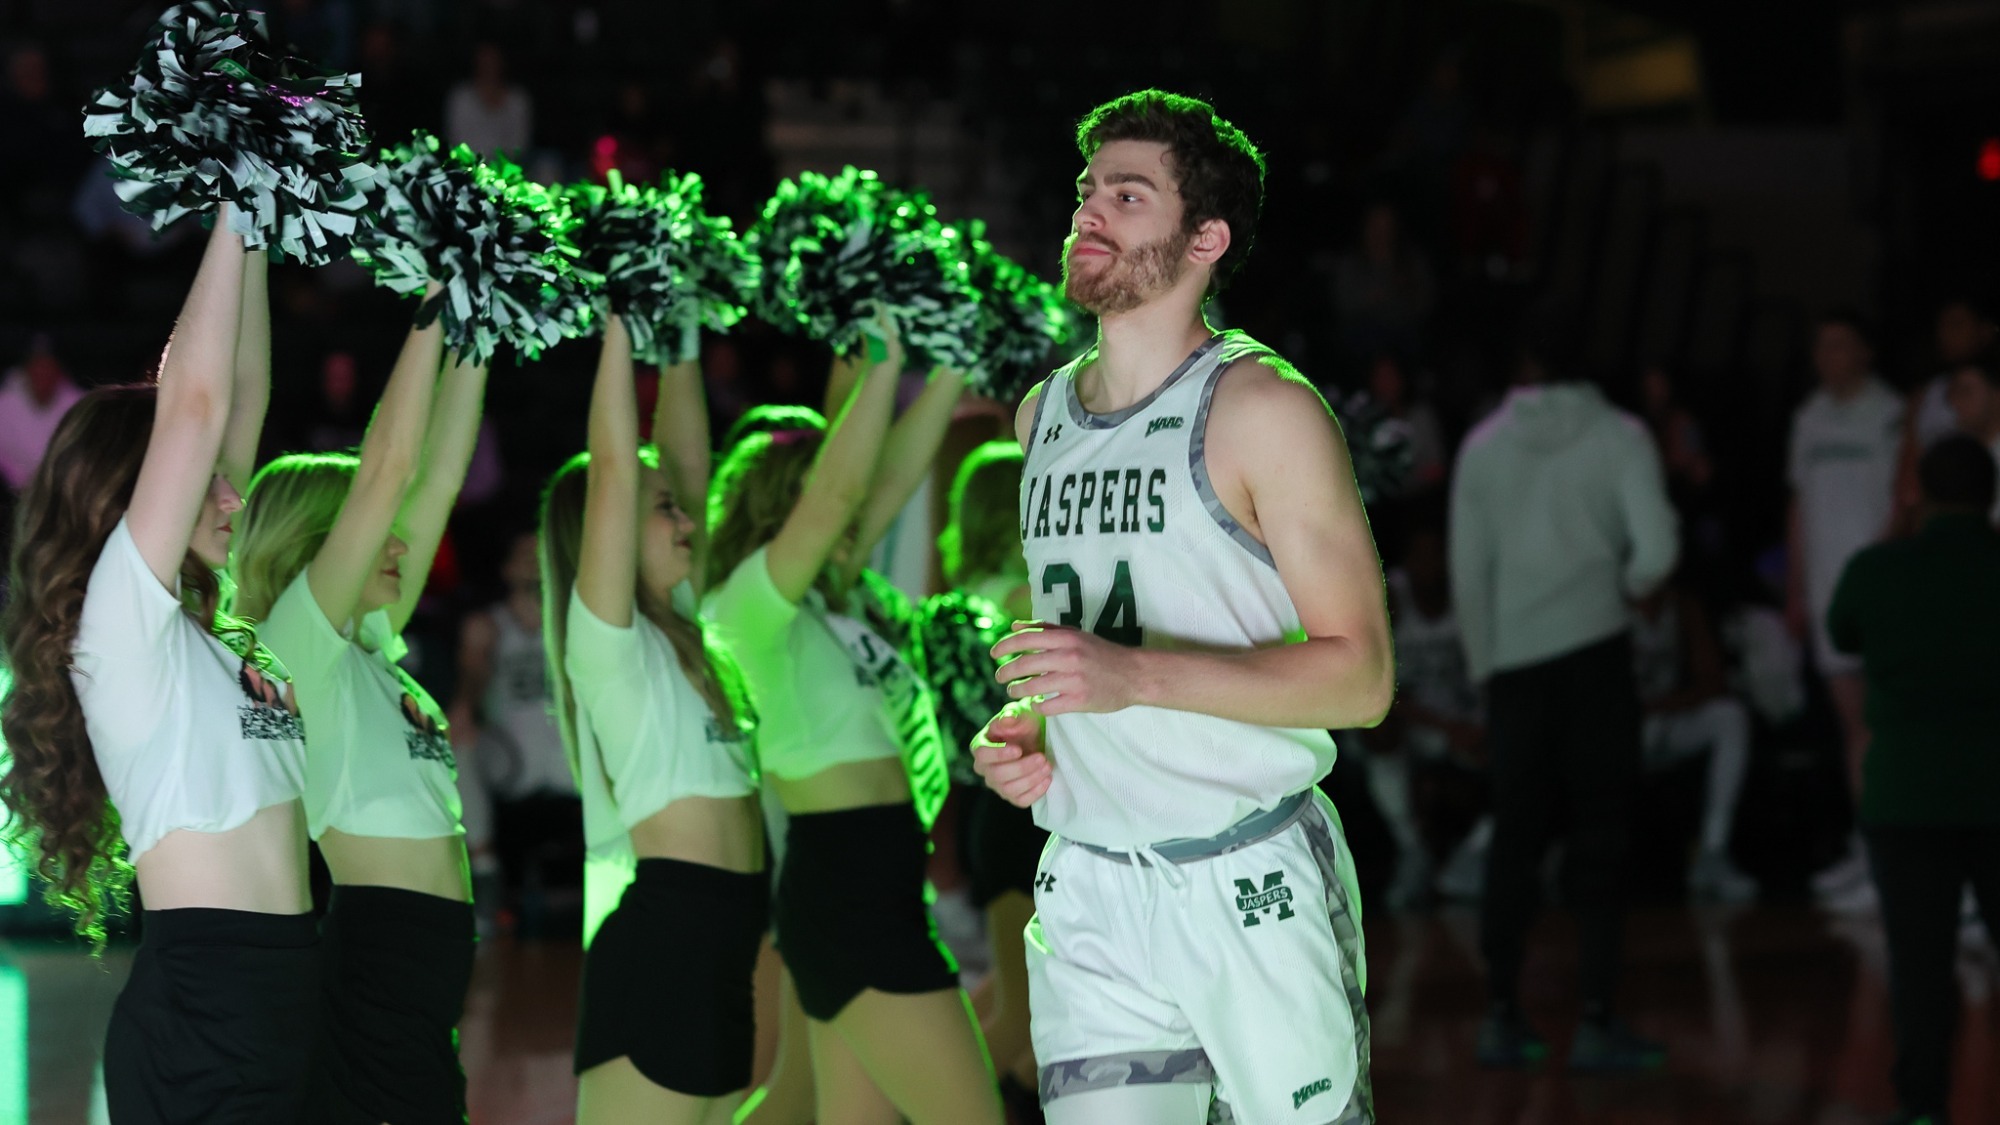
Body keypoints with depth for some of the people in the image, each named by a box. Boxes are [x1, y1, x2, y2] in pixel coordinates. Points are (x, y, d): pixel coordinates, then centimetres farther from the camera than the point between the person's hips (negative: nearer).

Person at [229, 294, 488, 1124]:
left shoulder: (369, 647, 18)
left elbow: (436, 473, 17)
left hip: (430, 964, 9)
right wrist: (433, 307, -9)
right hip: (377, 953, -9)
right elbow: (390, 464, -13)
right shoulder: (298, 638, -5)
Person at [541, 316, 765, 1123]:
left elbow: (685, 457, 18)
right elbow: (612, 468, -13)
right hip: (659, 928, -9)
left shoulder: (677, 629, 17)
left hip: (724, 936, 9)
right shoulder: (603, 636, -4)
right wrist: (619, 324, -11)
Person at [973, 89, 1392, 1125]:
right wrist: (1027, 729, 5)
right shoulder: (1042, 414, 13)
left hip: (1253, 884, -5)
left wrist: (1138, 675, -24)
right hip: (1089, 891, 5)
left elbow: (1360, 677, -13)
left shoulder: (1262, 409, -9)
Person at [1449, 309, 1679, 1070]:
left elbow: (1468, 574, 5)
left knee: (1515, 836, 9)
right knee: (1599, 838, 1)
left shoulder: (1483, 446, 5)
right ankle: (1596, 1022, -3)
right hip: (1594, 647, -2)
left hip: (1514, 662, 2)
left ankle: (1502, 1017, 9)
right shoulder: (1616, 435, -1)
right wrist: (1629, 588, 10)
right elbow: (1657, 549, -11)